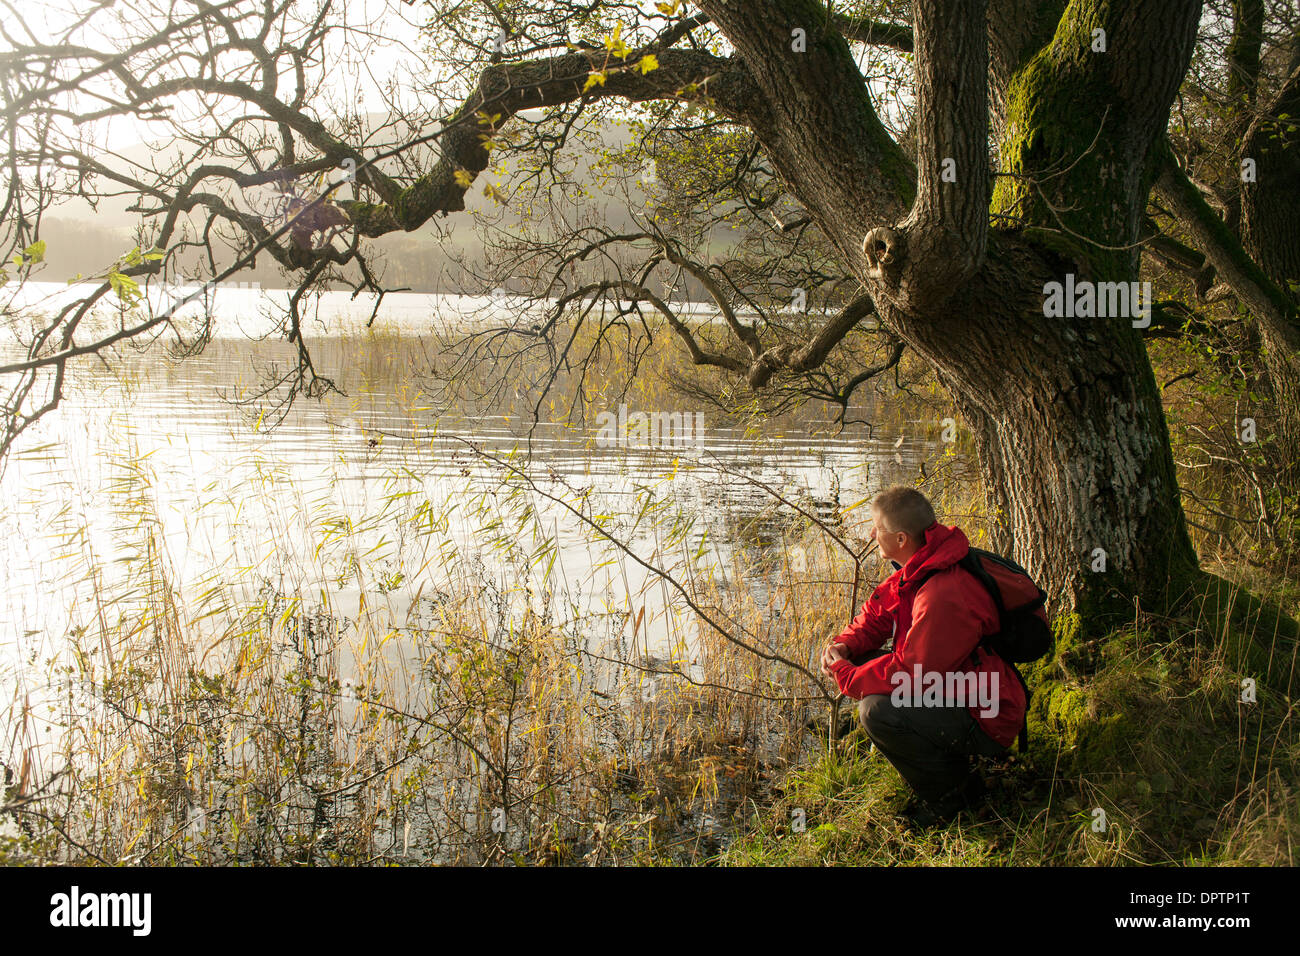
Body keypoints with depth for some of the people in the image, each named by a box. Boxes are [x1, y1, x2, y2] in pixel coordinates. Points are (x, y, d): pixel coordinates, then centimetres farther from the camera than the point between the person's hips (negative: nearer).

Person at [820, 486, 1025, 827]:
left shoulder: (945, 597, -32)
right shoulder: (919, 567, 0)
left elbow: (912, 672, -28)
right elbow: (878, 612, 12)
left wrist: (846, 677, -15)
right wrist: (845, 645, -7)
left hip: (987, 722, -10)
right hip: (951, 687, 10)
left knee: (877, 711, -29)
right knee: (862, 661, 7)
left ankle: (953, 792, -4)